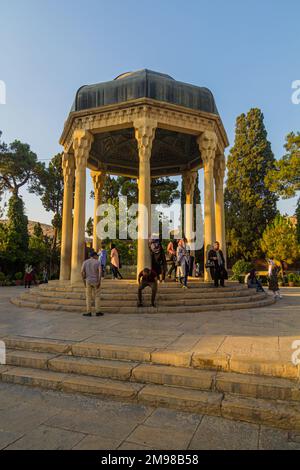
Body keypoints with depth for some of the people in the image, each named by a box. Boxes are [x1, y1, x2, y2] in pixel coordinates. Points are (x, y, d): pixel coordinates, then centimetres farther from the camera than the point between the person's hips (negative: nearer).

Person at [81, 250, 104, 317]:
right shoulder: (98, 262, -3)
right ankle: (98, 312, 8)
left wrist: (84, 281, 0)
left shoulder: (85, 262, 3)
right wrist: (99, 282, -15)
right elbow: (100, 271, -16)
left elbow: (82, 272, -6)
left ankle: (89, 312, 7)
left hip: (88, 281, 1)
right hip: (96, 281, -1)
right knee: (97, 297, 8)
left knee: (88, 297, 7)